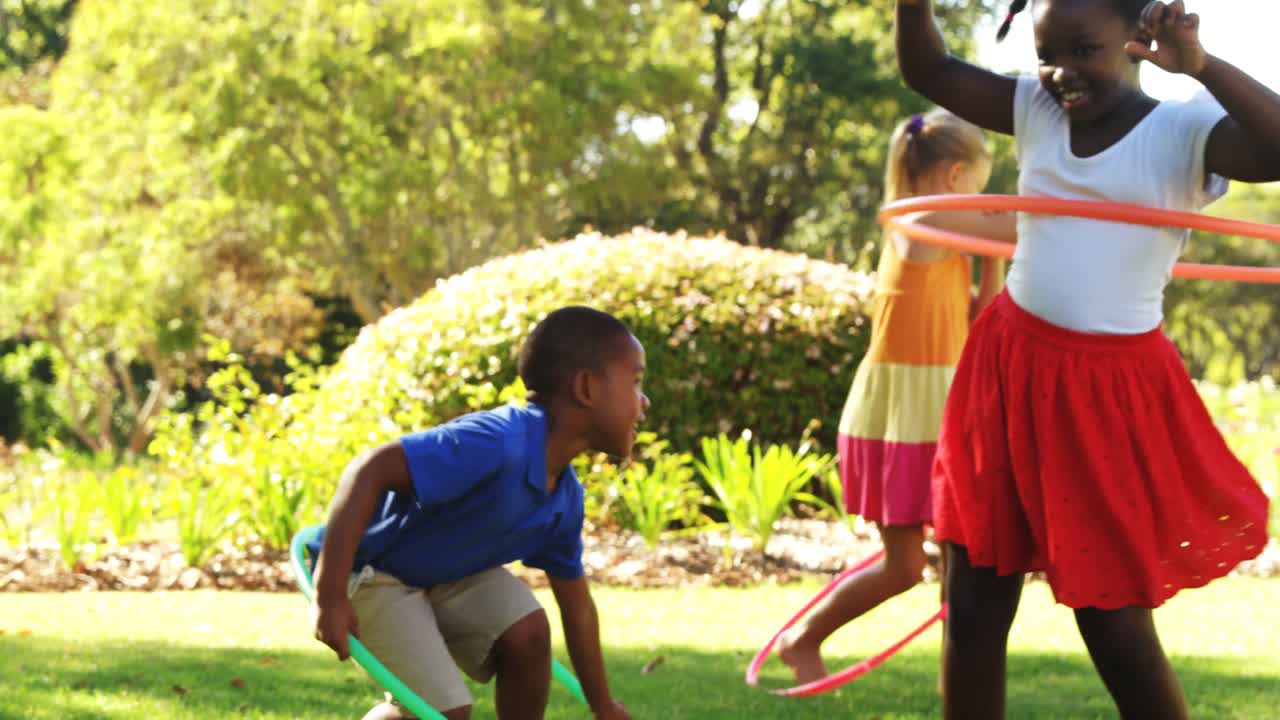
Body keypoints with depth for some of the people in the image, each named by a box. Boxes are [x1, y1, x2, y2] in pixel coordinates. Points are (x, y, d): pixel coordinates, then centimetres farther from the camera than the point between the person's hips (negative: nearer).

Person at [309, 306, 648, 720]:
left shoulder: (565, 498, -6)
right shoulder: (496, 445, -35)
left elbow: (576, 604, 8)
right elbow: (368, 472, -38)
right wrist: (330, 595, -37)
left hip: (446, 575, 8)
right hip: (372, 575, -8)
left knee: (527, 630, -16)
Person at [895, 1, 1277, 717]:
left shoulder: (1185, 133, -10)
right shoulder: (1037, 111, 5)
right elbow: (928, 71, 11)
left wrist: (1200, 64, -38)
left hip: (1111, 391, -5)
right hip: (1010, 370, 5)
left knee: (1115, 624, -1)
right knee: (974, 610, 9)